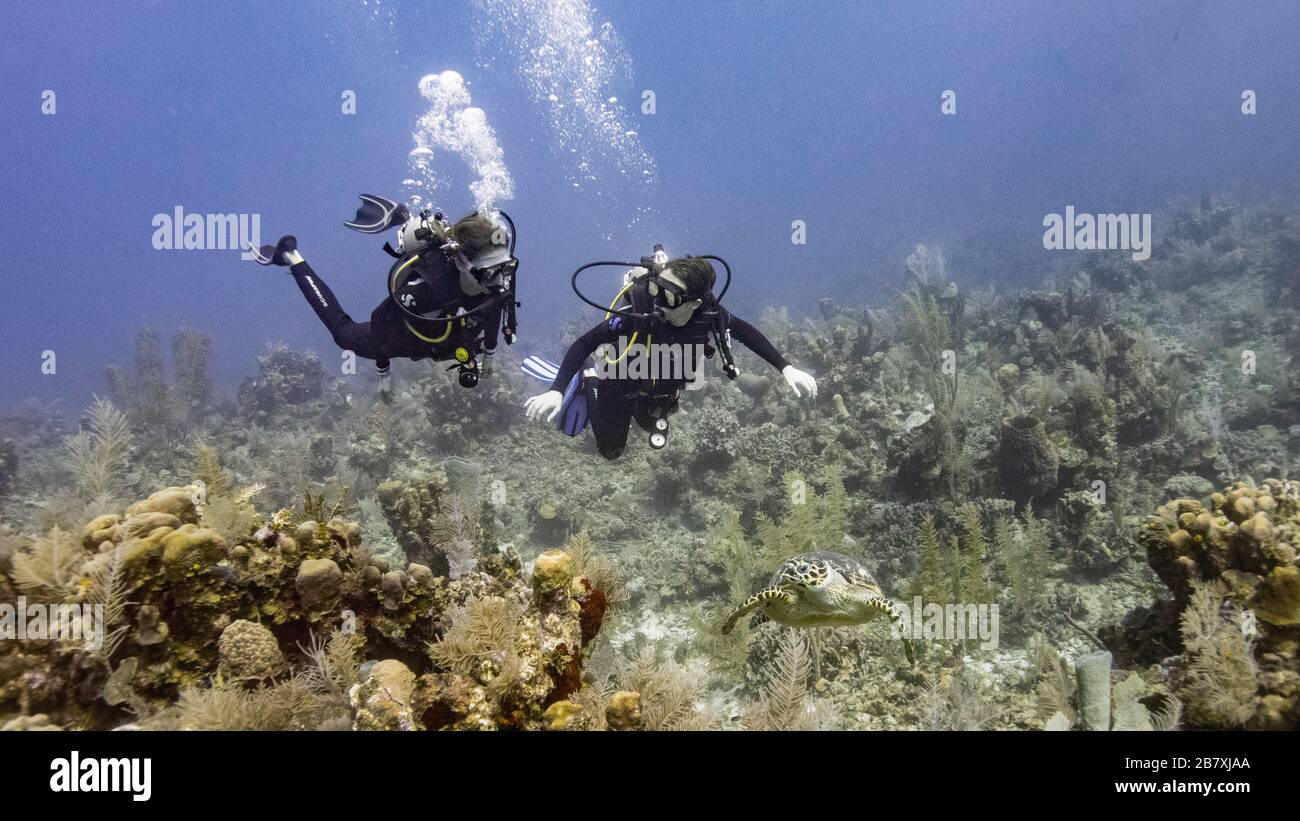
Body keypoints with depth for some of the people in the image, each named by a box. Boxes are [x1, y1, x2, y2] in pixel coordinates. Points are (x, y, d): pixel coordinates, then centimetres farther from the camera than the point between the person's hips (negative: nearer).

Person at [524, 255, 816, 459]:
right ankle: (586, 383, 28)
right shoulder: (639, 316, -42)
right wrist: (556, 391, -45)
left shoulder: (710, 314, -31)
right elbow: (585, 343, -35)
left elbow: (745, 331, -12)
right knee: (611, 450, 17)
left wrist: (787, 369, -17)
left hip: (660, 392, 5)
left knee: (654, 427, 33)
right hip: (621, 385, -4)